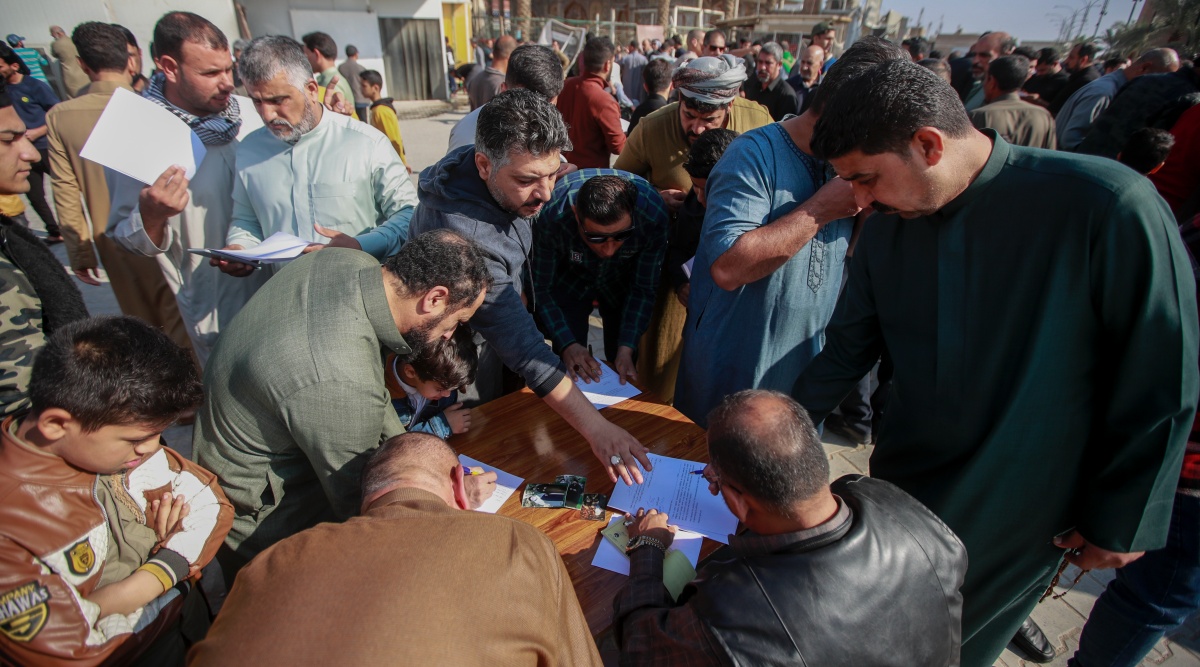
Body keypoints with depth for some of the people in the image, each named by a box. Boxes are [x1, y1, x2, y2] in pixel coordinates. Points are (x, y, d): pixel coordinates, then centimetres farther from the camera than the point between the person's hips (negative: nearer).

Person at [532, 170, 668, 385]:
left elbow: (643, 288, -20)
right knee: (569, 368, -3)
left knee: (622, 366, 6)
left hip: (623, 282, 1)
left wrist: (626, 349, -27)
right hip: (569, 279, -1)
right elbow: (541, 287, -22)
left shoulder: (655, 214, -35)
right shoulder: (551, 216, -37)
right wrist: (567, 345, -32)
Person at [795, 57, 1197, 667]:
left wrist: (1121, 519, -7)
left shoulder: (1105, 205, -23)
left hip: (1023, 522, -3)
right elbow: (846, 353, 2)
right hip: (901, 487, 4)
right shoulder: (885, 229, -7)